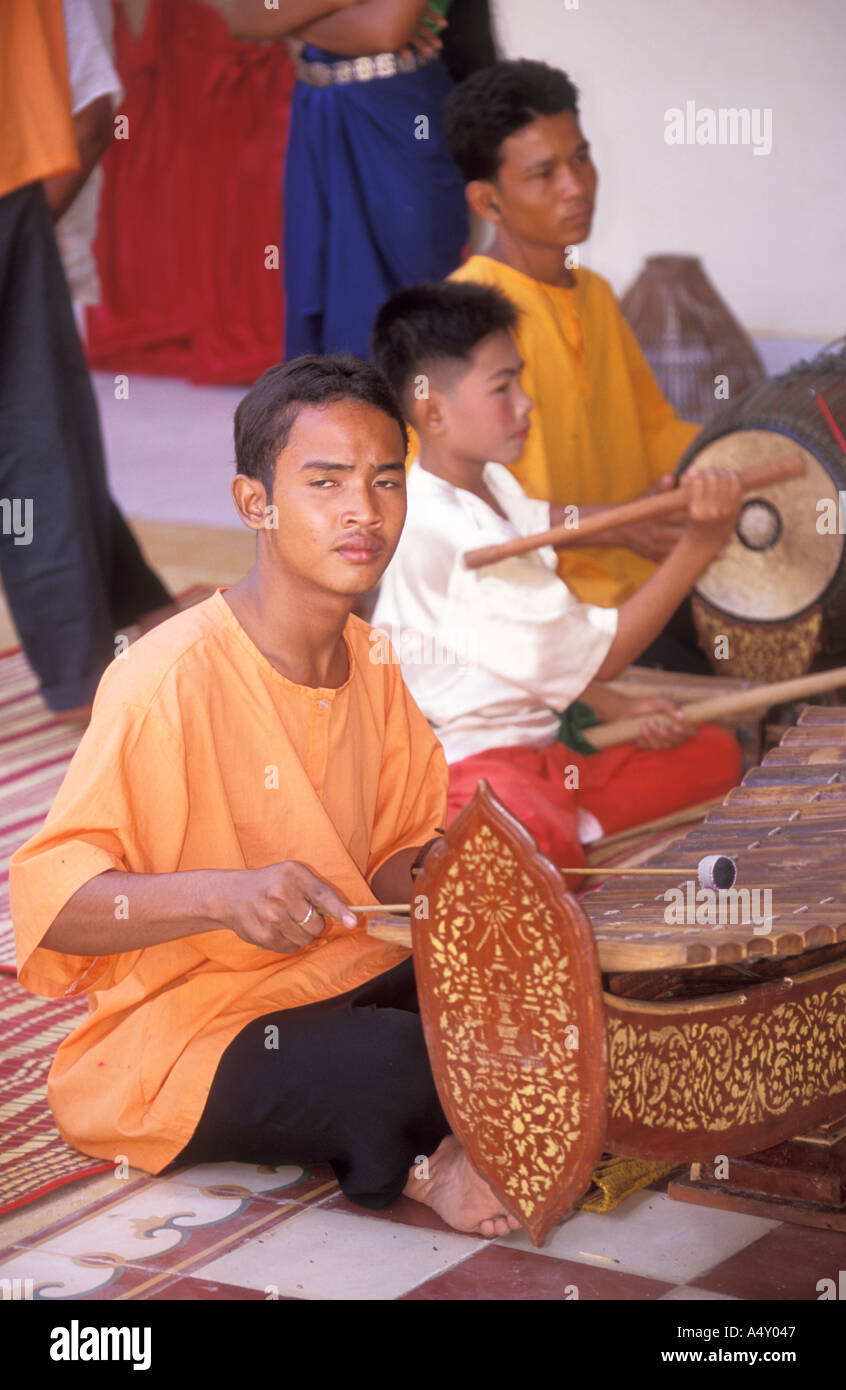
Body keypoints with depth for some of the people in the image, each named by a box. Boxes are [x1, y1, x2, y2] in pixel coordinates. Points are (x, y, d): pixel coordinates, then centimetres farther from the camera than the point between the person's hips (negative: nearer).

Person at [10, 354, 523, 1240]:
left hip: (346, 985, 8)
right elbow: (49, 900, -24)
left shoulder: (370, 667, 6)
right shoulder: (169, 678, -19)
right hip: (178, 1042, -7)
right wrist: (222, 894, -39)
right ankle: (419, 1164, -3)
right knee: (410, 1062, -32)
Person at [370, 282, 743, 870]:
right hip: (466, 764, -11)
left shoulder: (494, 489, 12)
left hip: (542, 751, 11)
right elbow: (593, 655, -19)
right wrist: (697, 548, -20)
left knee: (715, 754, 12)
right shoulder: (441, 534, -22)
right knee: (547, 848, -42)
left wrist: (622, 710, 1)